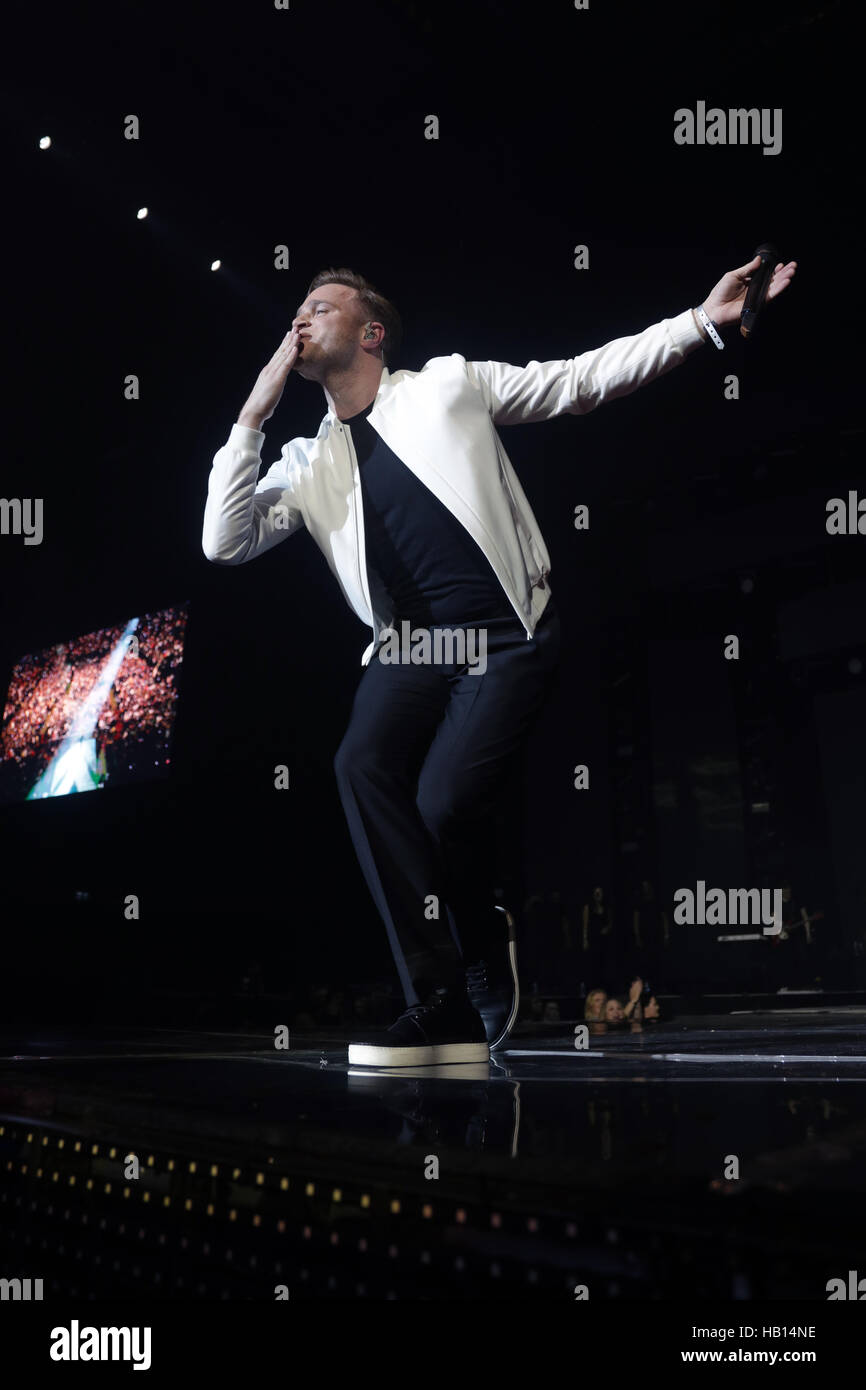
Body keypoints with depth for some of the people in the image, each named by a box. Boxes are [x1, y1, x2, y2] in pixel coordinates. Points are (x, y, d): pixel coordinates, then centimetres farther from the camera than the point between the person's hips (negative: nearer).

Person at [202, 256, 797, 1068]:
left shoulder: (450, 384, 7)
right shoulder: (307, 464, 15)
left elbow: (586, 379, 6)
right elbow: (225, 543, 3)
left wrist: (704, 319, -2)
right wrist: (254, 413, 0)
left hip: (507, 639, -3)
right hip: (411, 649, 4)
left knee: (444, 803, -20)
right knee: (363, 766, -25)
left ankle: (489, 972, 13)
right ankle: (442, 1004, -17)